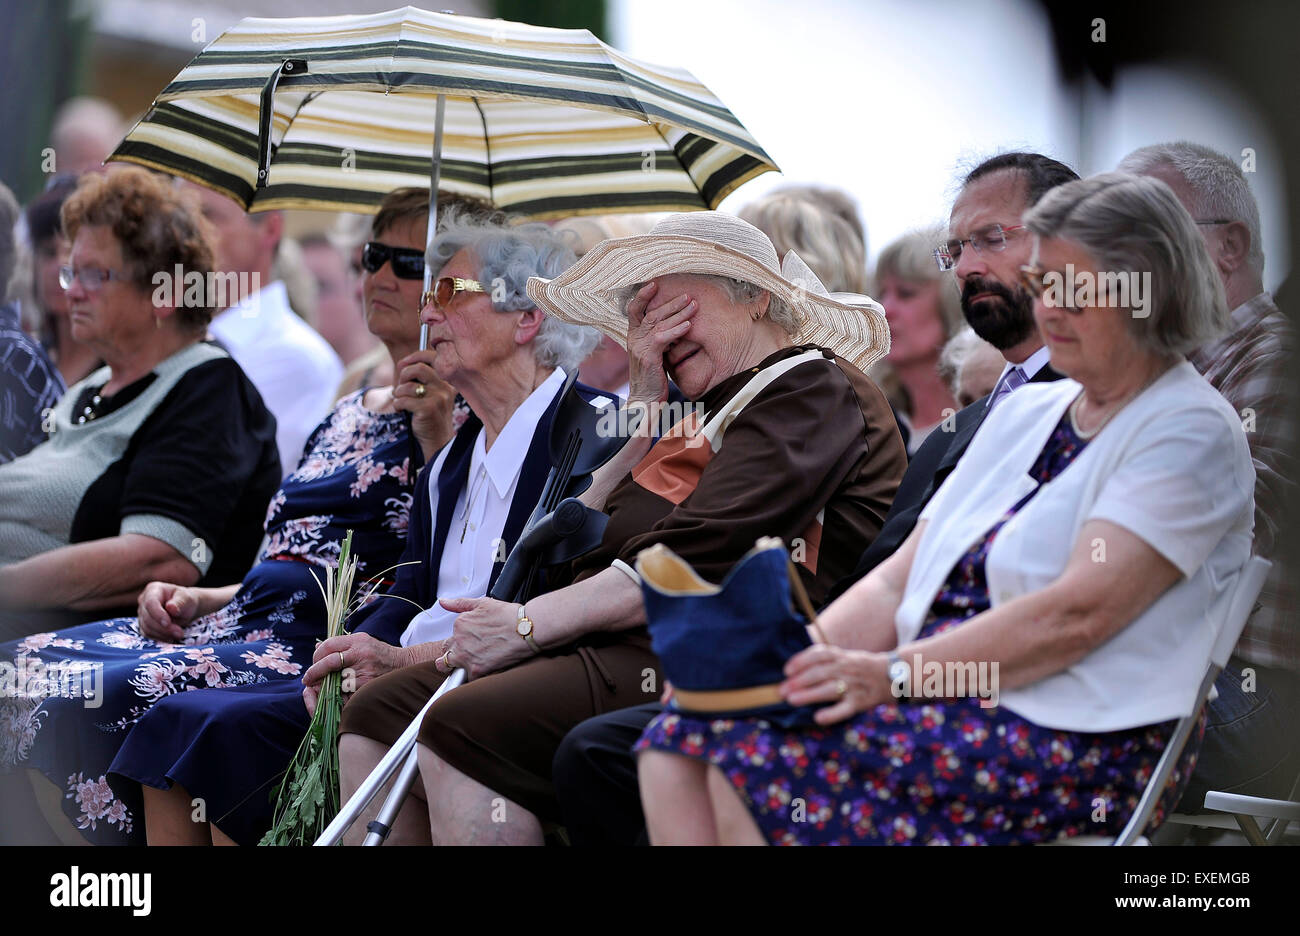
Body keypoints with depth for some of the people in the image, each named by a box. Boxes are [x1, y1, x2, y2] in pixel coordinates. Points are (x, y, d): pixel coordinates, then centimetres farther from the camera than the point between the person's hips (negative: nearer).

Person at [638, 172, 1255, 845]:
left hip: (1080, 743, -8)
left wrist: (896, 673, -19)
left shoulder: (1191, 432, -4)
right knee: (678, 739, -15)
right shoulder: (1024, 413, 21)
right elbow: (902, 577, 15)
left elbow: (1077, 614, -17)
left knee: (756, 757, -27)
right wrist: (803, 657, -3)